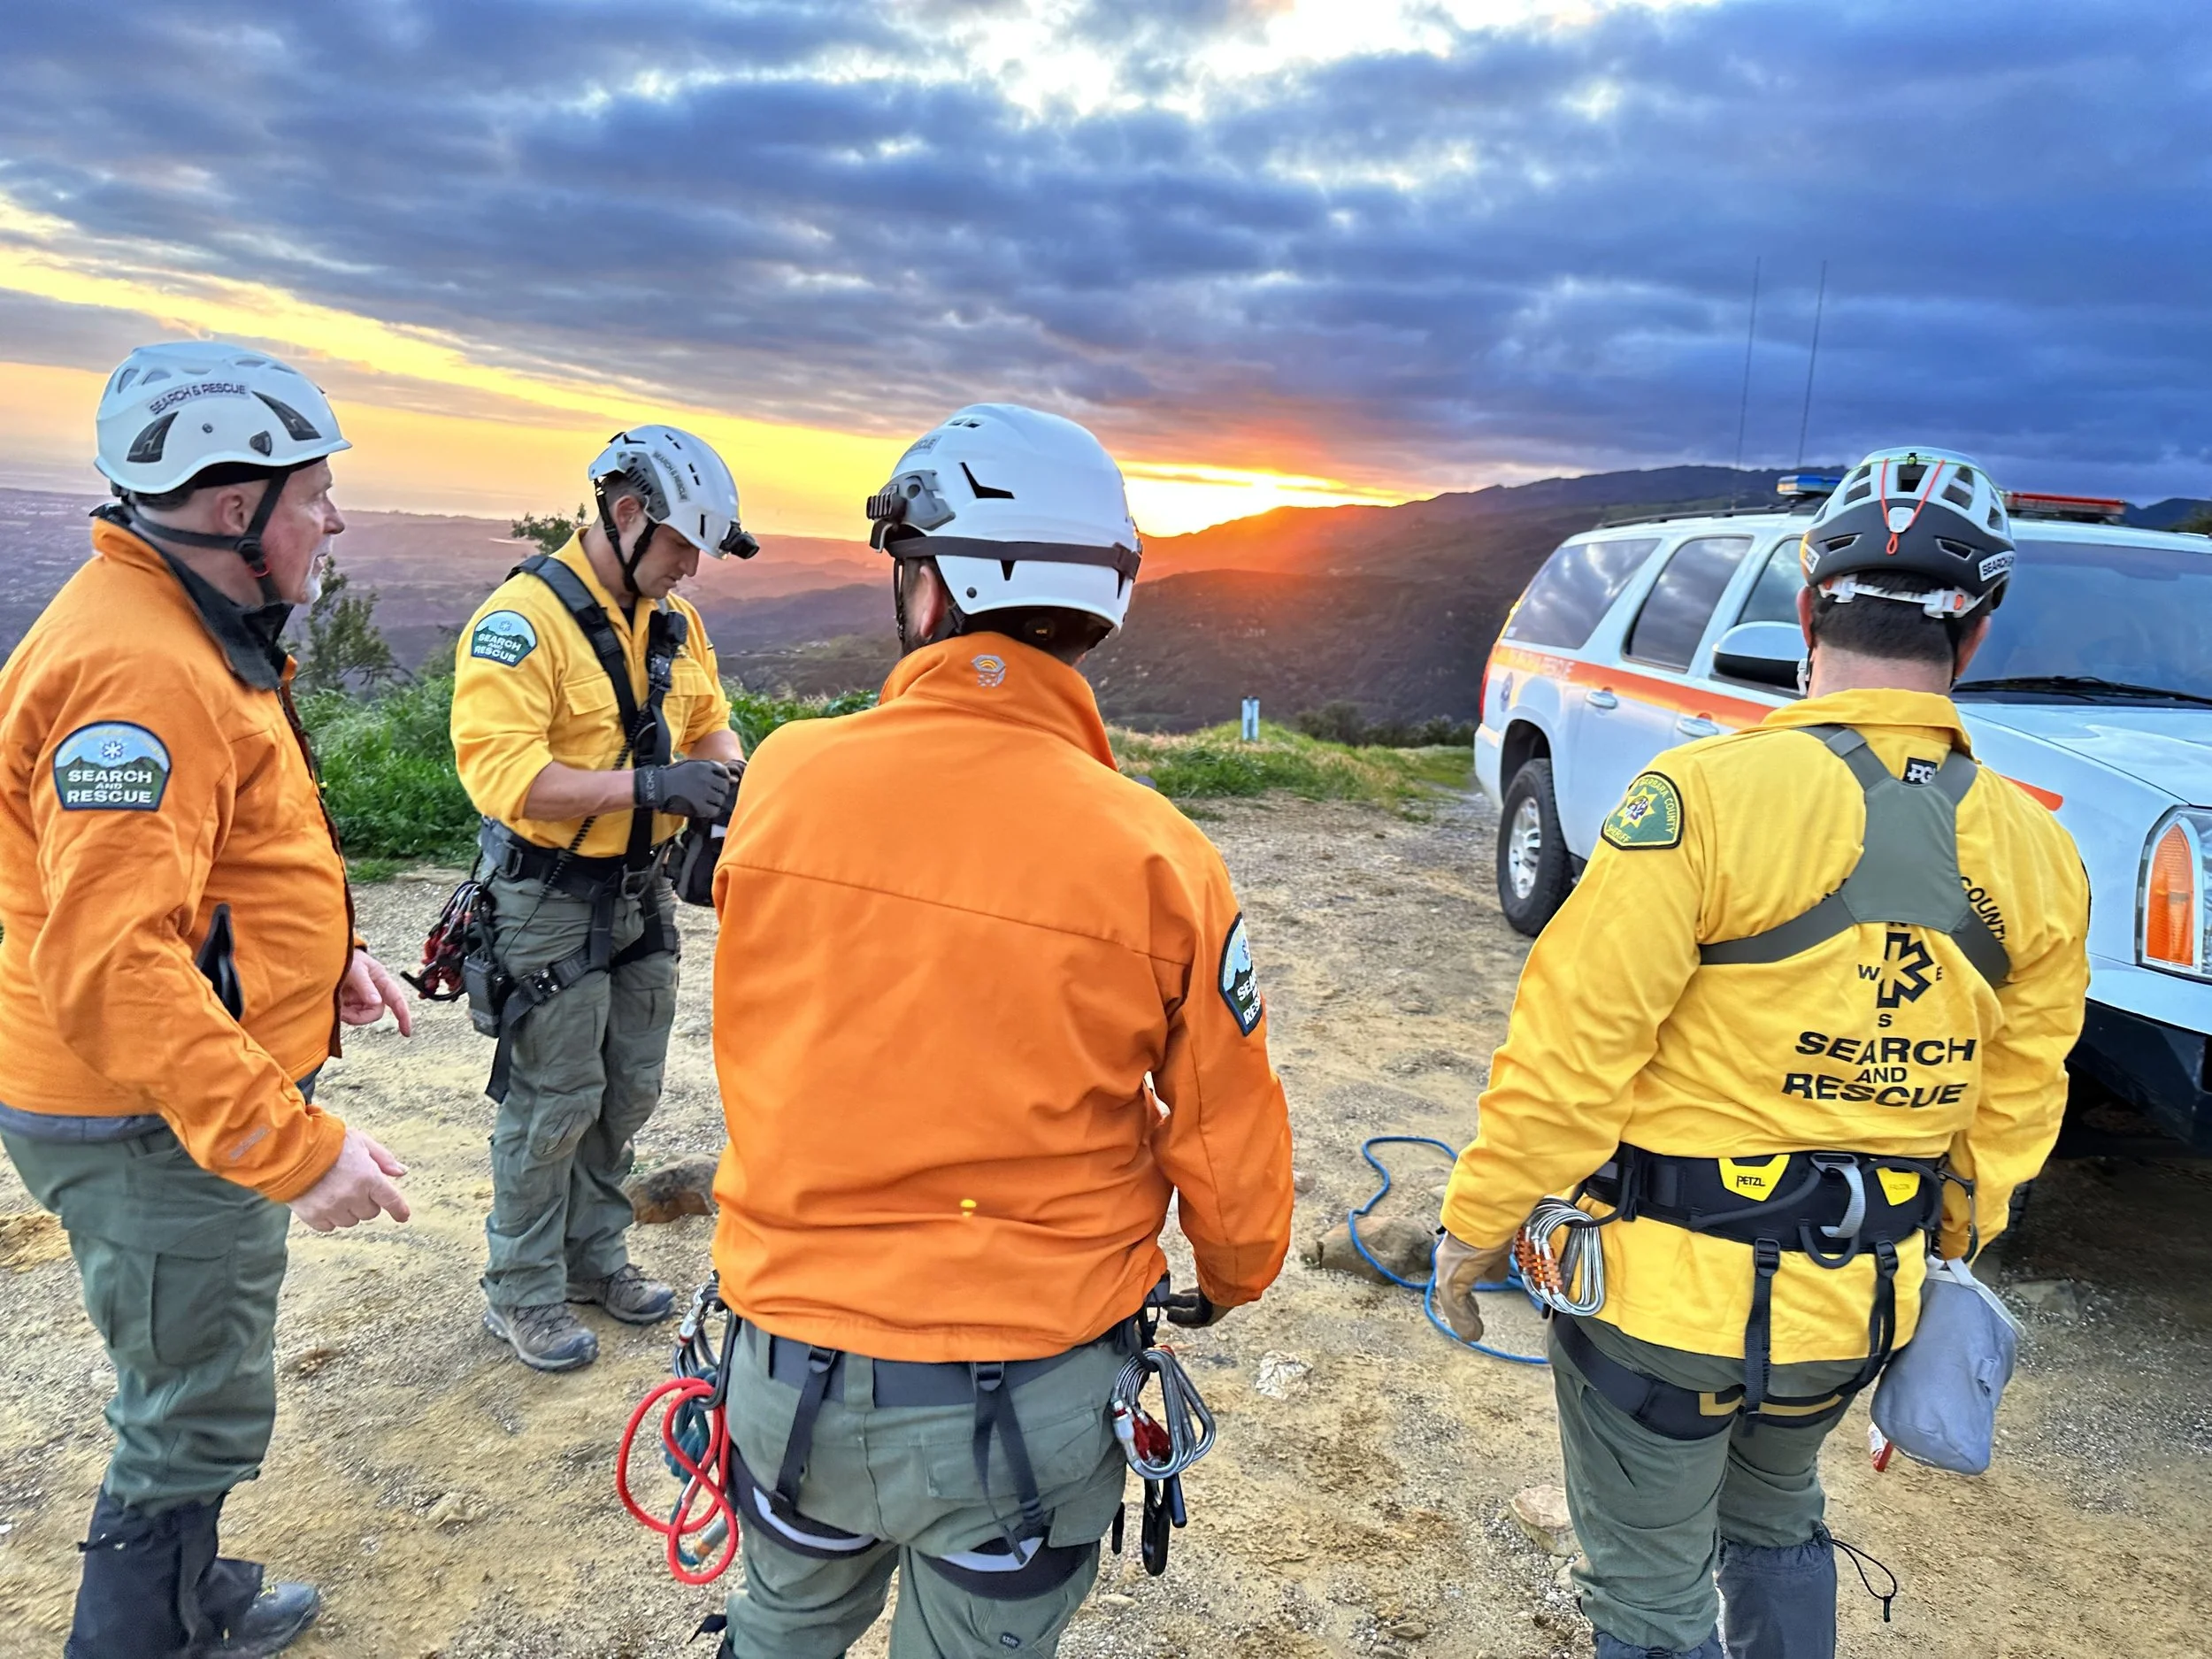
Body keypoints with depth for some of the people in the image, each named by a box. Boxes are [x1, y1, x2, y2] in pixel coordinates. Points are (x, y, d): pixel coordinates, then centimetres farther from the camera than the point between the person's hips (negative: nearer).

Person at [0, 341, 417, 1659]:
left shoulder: (195, 636, 9)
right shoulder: (138, 670, -26)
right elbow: (113, 968, -32)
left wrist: (327, 957, 10)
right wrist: (296, 1146, -31)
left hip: (200, 1096, 11)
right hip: (161, 1128, -11)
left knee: (194, 1398, 26)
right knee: (199, 1418, 6)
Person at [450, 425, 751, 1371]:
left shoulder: (674, 621, 7)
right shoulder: (523, 618, -18)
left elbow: (709, 719, 17)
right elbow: (500, 772, -26)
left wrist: (729, 775, -5)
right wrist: (648, 786, -30)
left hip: (642, 893, 8)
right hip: (550, 903, -7)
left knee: (627, 1093, 17)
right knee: (553, 1104, 3)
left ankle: (593, 1257, 35)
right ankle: (522, 1293, 21)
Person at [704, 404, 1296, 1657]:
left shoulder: (784, 779, -13)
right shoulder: (1156, 858, -18)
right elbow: (1232, 1151, -9)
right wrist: (1231, 1280, 12)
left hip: (792, 1364, 2)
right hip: (1031, 1404, -1)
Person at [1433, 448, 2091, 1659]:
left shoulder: (1709, 794, -21)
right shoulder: (2038, 857, -2)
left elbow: (1573, 1048, -20)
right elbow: (2012, 1114, 7)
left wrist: (1475, 1225, -7)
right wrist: (1940, 1251, 23)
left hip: (1670, 1290, -5)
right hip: (1860, 1304, 6)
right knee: (1777, 1529, 31)